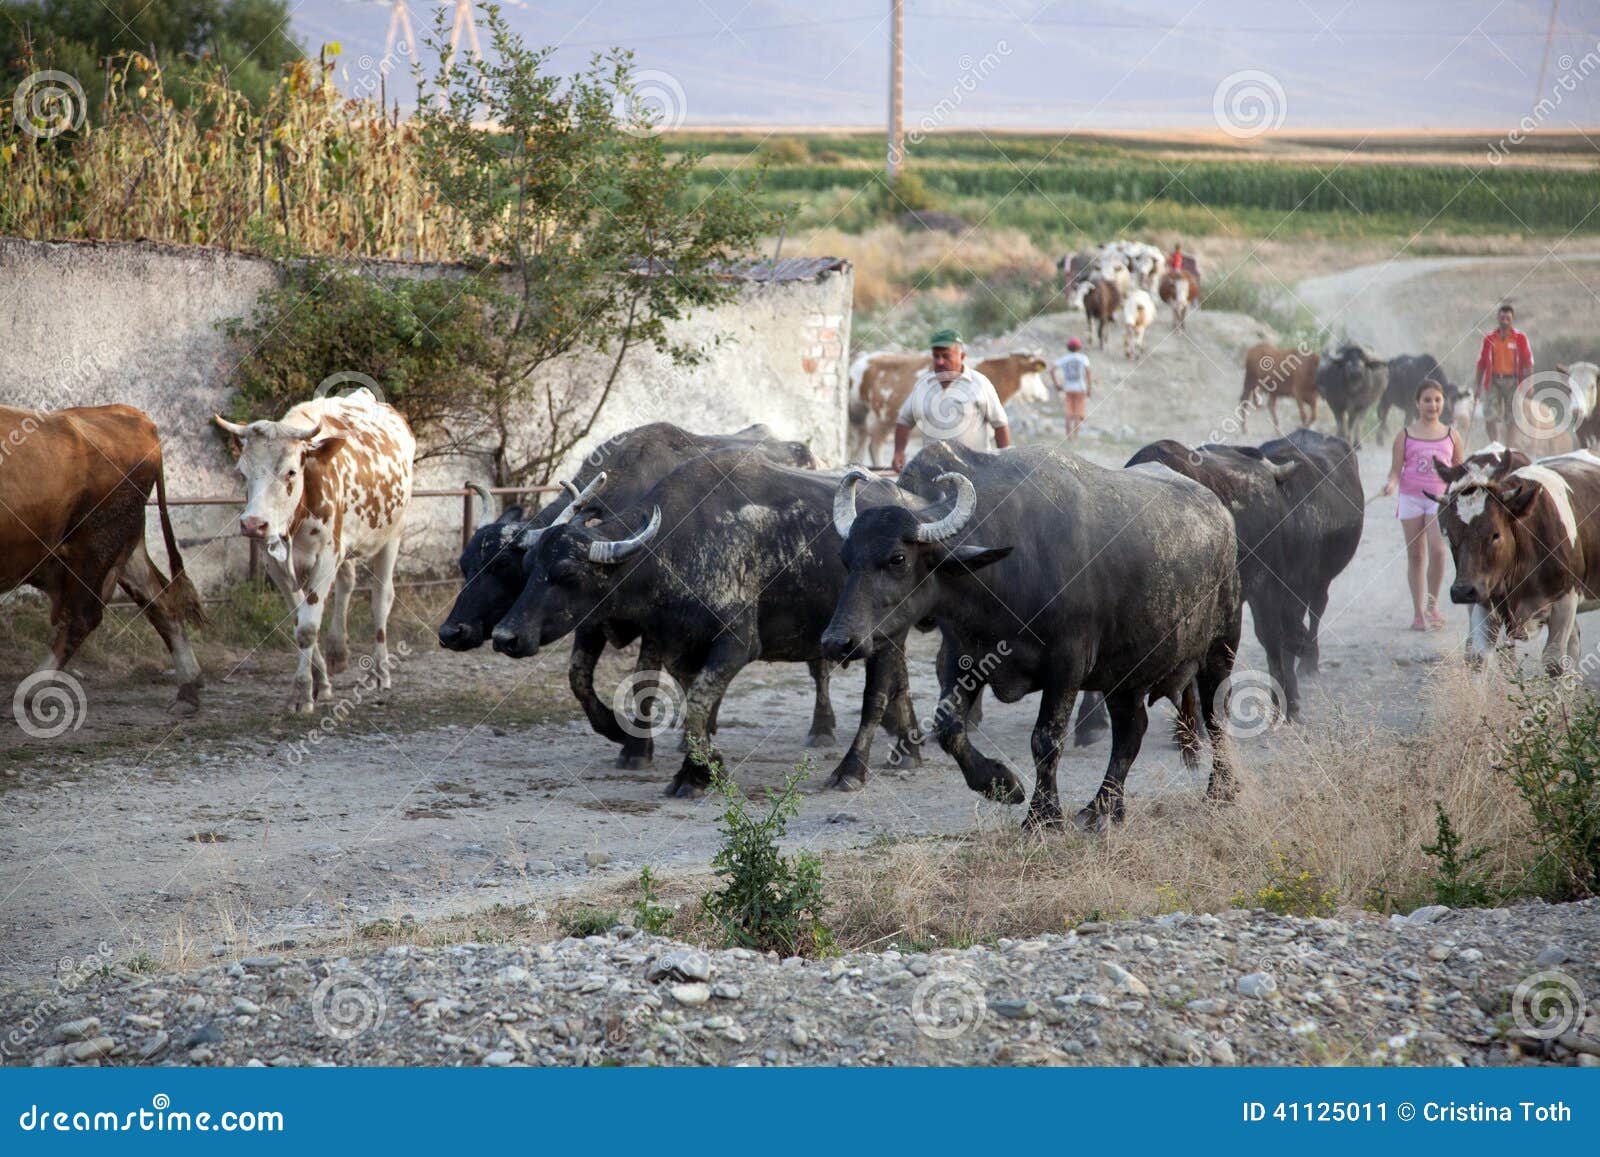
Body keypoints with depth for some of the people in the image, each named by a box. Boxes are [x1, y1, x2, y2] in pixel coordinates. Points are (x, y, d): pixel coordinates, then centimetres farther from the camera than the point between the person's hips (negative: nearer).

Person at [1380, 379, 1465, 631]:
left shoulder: (1451, 435, 8)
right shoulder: (1405, 436, 4)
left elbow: (1459, 471, 14)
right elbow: (1396, 469, 1)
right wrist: (1391, 484, -19)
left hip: (1440, 497, 0)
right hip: (1411, 497, 0)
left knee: (1437, 550, -18)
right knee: (1415, 555, 4)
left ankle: (1433, 604, -3)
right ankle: (1418, 612, 10)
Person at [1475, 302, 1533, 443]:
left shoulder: (1520, 337, 1)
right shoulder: (1489, 337, 4)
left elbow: (1528, 362, 2)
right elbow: (1482, 362, 9)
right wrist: (1478, 385, 8)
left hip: (1513, 381, -1)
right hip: (1493, 381, 1)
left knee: (1512, 418, 4)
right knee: (1491, 416, -12)